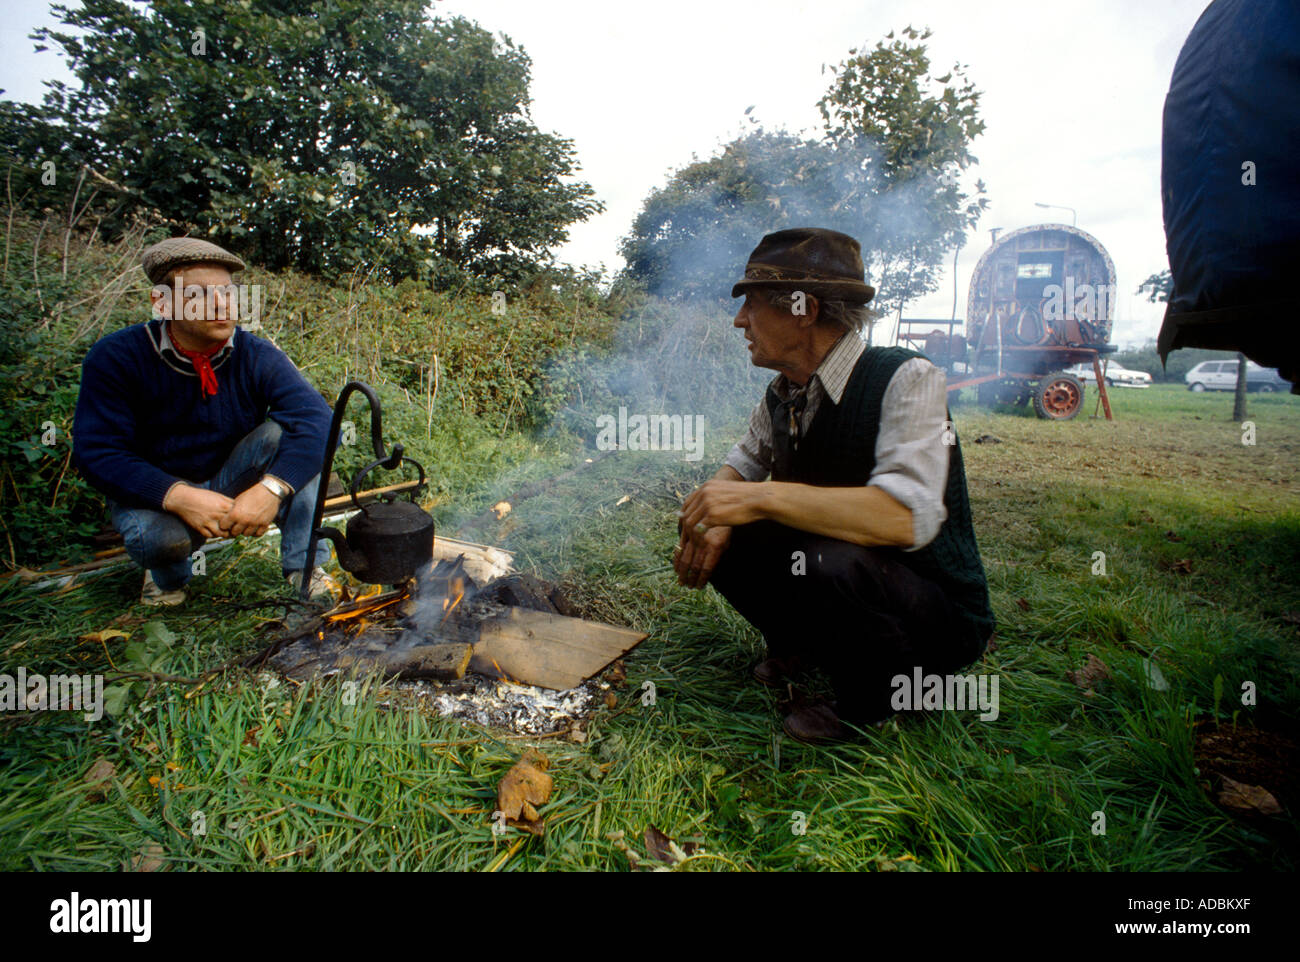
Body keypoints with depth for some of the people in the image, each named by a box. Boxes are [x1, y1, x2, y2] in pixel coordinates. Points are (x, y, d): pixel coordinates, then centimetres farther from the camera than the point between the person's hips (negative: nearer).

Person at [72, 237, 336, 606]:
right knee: (155, 532, -36)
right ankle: (166, 575, 5)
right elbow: (96, 452, -19)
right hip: (155, 494, -1)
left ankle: (306, 566, -19)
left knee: (284, 431, -26)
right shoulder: (114, 357, -15)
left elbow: (317, 417, -27)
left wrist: (272, 488, -43)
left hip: (235, 486, 1)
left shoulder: (256, 355, -14)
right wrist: (178, 496, -36)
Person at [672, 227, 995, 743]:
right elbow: (738, 467, 14)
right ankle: (801, 645, 21)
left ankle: (869, 707, -5)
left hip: (941, 617, -6)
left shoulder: (905, 380, -23)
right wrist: (715, 520, -10)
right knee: (713, 540, -3)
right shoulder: (781, 396, 0)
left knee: (831, 563, -37)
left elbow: (908, 517, -37)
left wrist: (761, 496, -36)